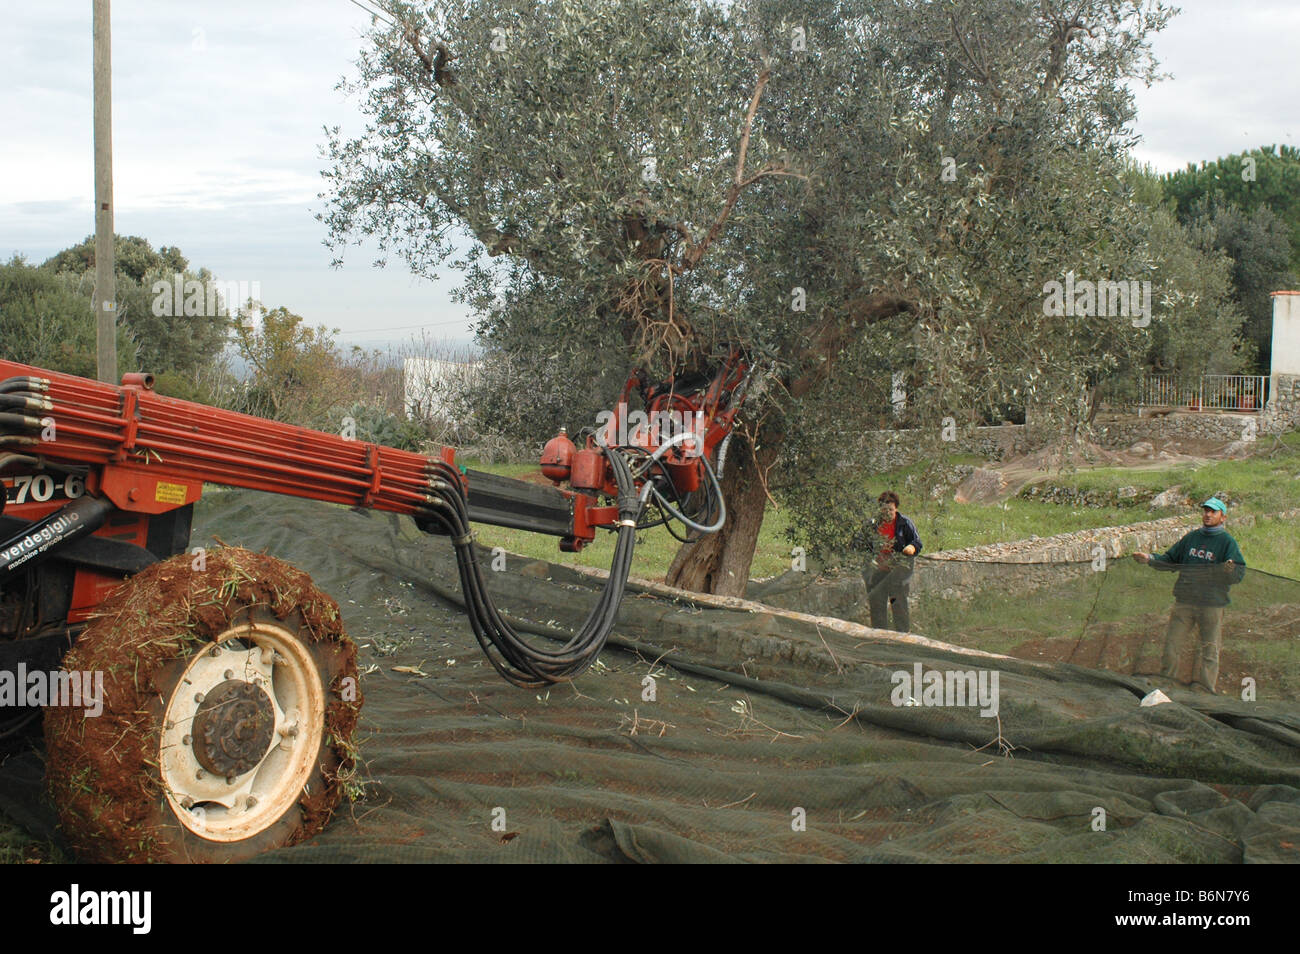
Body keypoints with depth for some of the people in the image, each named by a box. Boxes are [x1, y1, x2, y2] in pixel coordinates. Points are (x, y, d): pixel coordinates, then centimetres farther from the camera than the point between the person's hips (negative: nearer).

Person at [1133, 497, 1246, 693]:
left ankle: (1203, 689, 9)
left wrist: (1230, 569, -32)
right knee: (1171, 642, 3)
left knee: (1209, 649, 3)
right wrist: (1149, 558, 3)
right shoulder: (1191, 538, 11)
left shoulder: (1227, 542, -2)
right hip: (1184, 602, 4)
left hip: (1212, 605, -4)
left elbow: (1239, 574, -10)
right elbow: (1170, 559, 19)